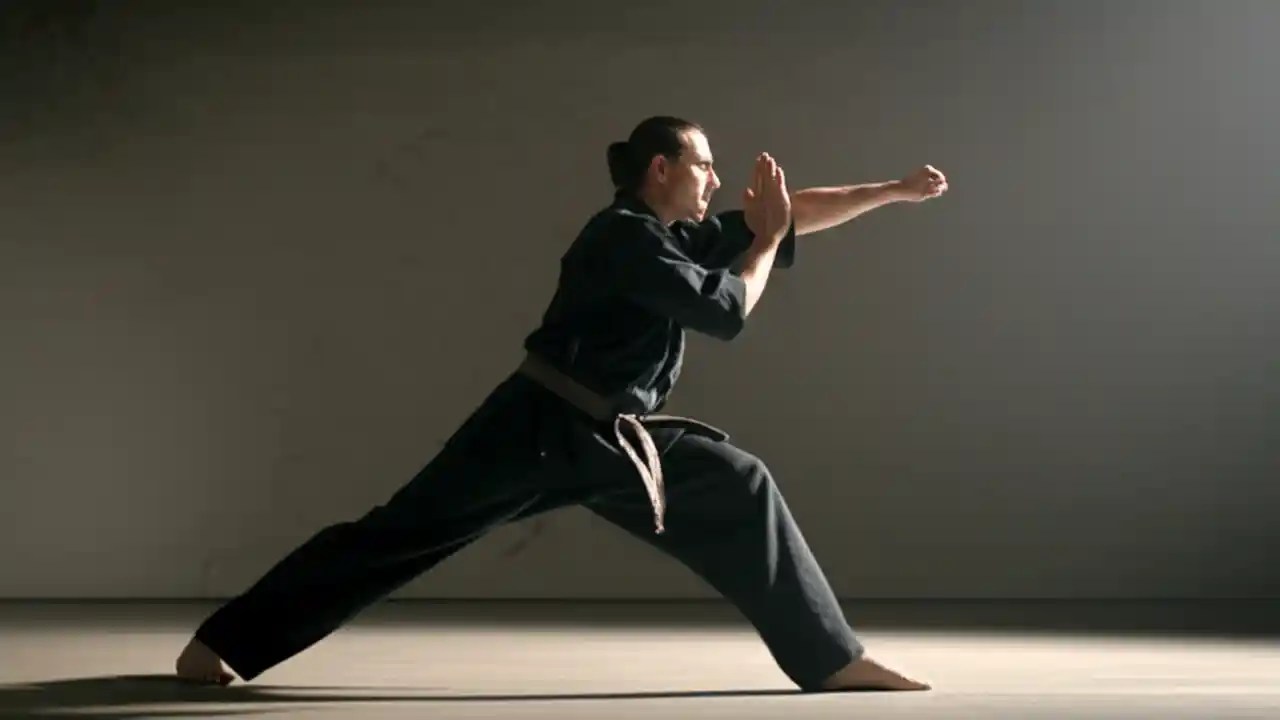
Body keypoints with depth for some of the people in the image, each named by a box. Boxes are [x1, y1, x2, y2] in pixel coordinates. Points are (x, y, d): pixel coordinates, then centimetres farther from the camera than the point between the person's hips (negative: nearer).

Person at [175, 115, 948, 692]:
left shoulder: (678, 236, 11)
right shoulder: (625, 238, -15)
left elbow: (791, 214, 13)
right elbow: (726, 312, -17)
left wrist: (891, 191, 13)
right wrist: (766, 240, -4)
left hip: (612, 438, 9)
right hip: (541, 429, -9)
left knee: (742, 492, 3)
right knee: (401, 529, -6)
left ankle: (831, 657, 7)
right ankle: (221, 642, 2)